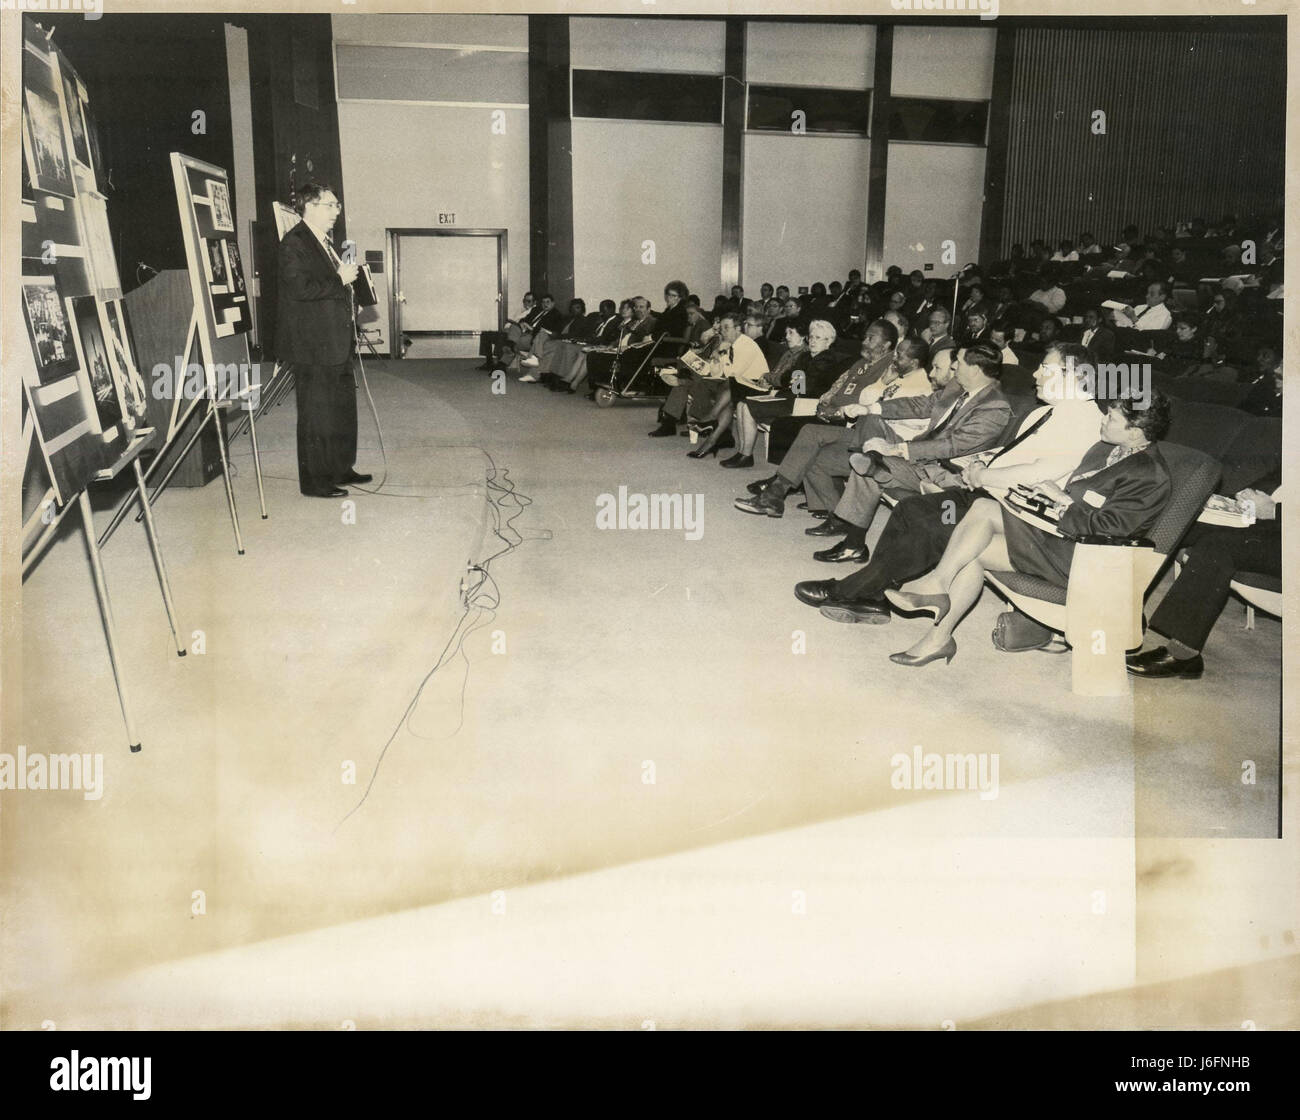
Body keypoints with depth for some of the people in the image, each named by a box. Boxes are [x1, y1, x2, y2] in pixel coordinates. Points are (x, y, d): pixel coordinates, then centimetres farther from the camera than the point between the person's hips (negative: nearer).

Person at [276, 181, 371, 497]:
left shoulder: (325, 242, 18)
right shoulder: (294, 243, -12)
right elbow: (299, 289, -23)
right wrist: (340, 281, -17)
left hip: (337, 344, 10)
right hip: (313, 345, -10)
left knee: (344, 410, 16)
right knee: (316, 415, -3)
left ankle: (341, 469, 28)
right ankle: (315, 482, 5)